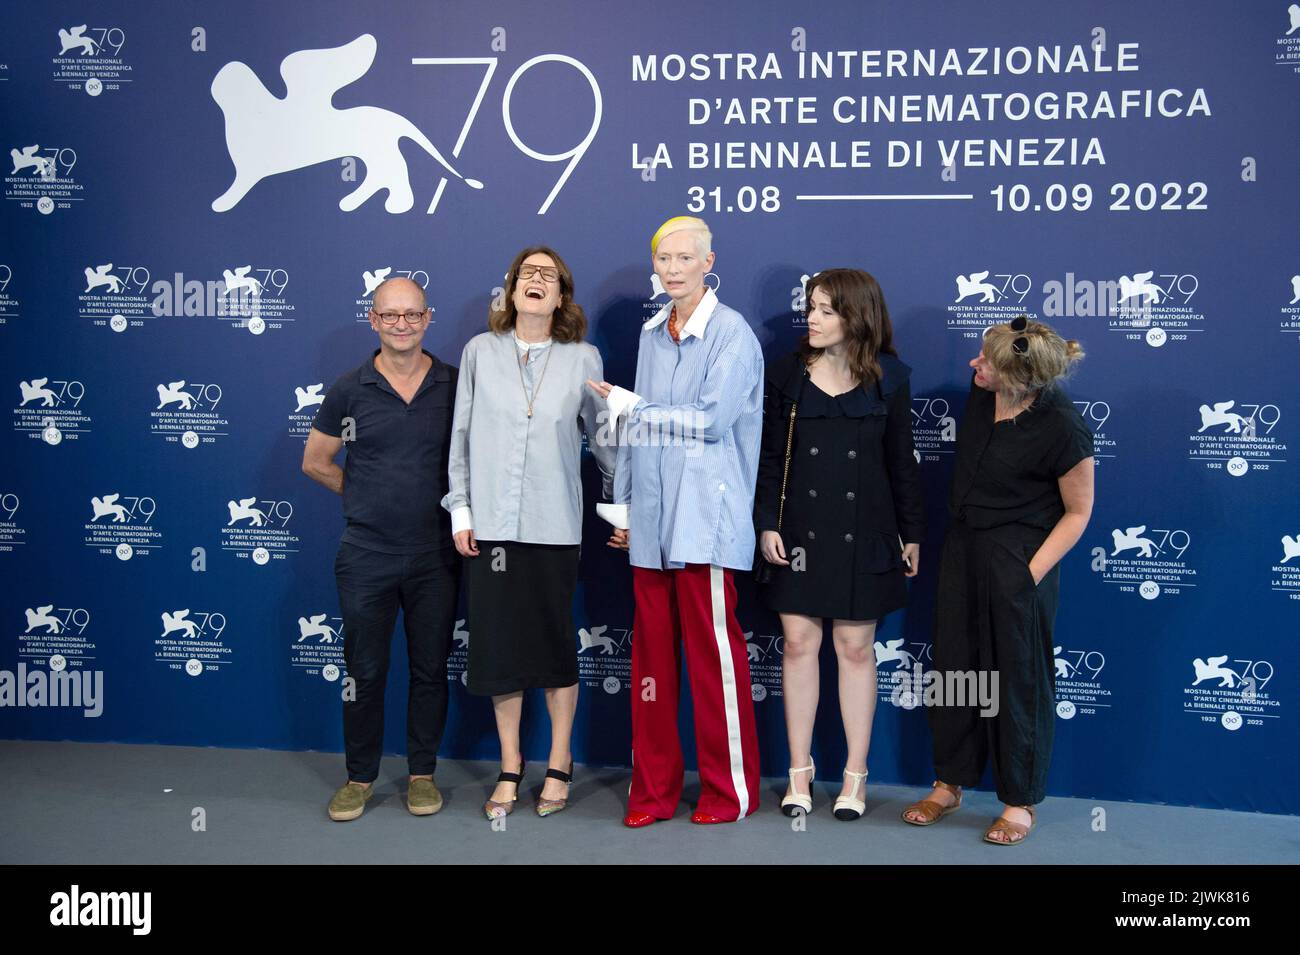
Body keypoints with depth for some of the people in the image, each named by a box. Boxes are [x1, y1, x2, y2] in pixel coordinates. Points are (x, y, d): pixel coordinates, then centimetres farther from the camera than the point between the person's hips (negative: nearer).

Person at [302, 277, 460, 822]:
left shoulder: (456, 387, 0)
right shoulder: (349, 390, -1)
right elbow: (315, 462, 9)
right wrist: (370, 497, 7)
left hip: (435, 553, 1)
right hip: (367, 553, 0)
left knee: (430, 669, 9)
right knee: (364, 671, 7)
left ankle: (422, 773, 24)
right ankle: (360, 777, 22)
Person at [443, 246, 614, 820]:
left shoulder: (583, 358, 3)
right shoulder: (481, 351, 4)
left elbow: (602, 434, 10)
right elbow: (461, 435, 7)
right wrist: (460, 509, 3)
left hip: (554, 526, -1)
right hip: (490, 524, 1)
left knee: (556, 644, 6)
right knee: (498, 645, 6)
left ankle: (558, 766, 23)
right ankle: (510, 769, 22)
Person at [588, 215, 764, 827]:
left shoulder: (731, 332, -6)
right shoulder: (651, 334, 14)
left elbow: (710, 419, -15)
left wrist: (628, 405, -6)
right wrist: (622, 505, 15)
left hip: (704, 519, -6)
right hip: (650, 523, 6)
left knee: (714, 655, 0)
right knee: (651, 656, 9)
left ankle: (730, 790, 15)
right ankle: (653, 788, 20)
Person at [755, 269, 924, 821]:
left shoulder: (889, 378, 0)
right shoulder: (786, 374, 2)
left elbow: (900, 462, 4)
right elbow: (770, 457, 2)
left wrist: (912, 534, 5)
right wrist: (766, 523, -5)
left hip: (863, 535, -1)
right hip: (798, 531, 1)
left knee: (856, 648, 5)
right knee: (799, 642, 5)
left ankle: (855, 775, 18)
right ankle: (799, 772, 17)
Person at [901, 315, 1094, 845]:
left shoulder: (1062, 427, -21)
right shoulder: (981, 393, -5)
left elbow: (1077, 511, -10)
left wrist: (1033, 571, -17)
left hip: (1019, 564, -7)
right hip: (964, 548, 7)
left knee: (1019, 679, 5)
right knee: (954, 666, 14)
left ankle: (1020, 801, 23)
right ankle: (950, 784, 31)